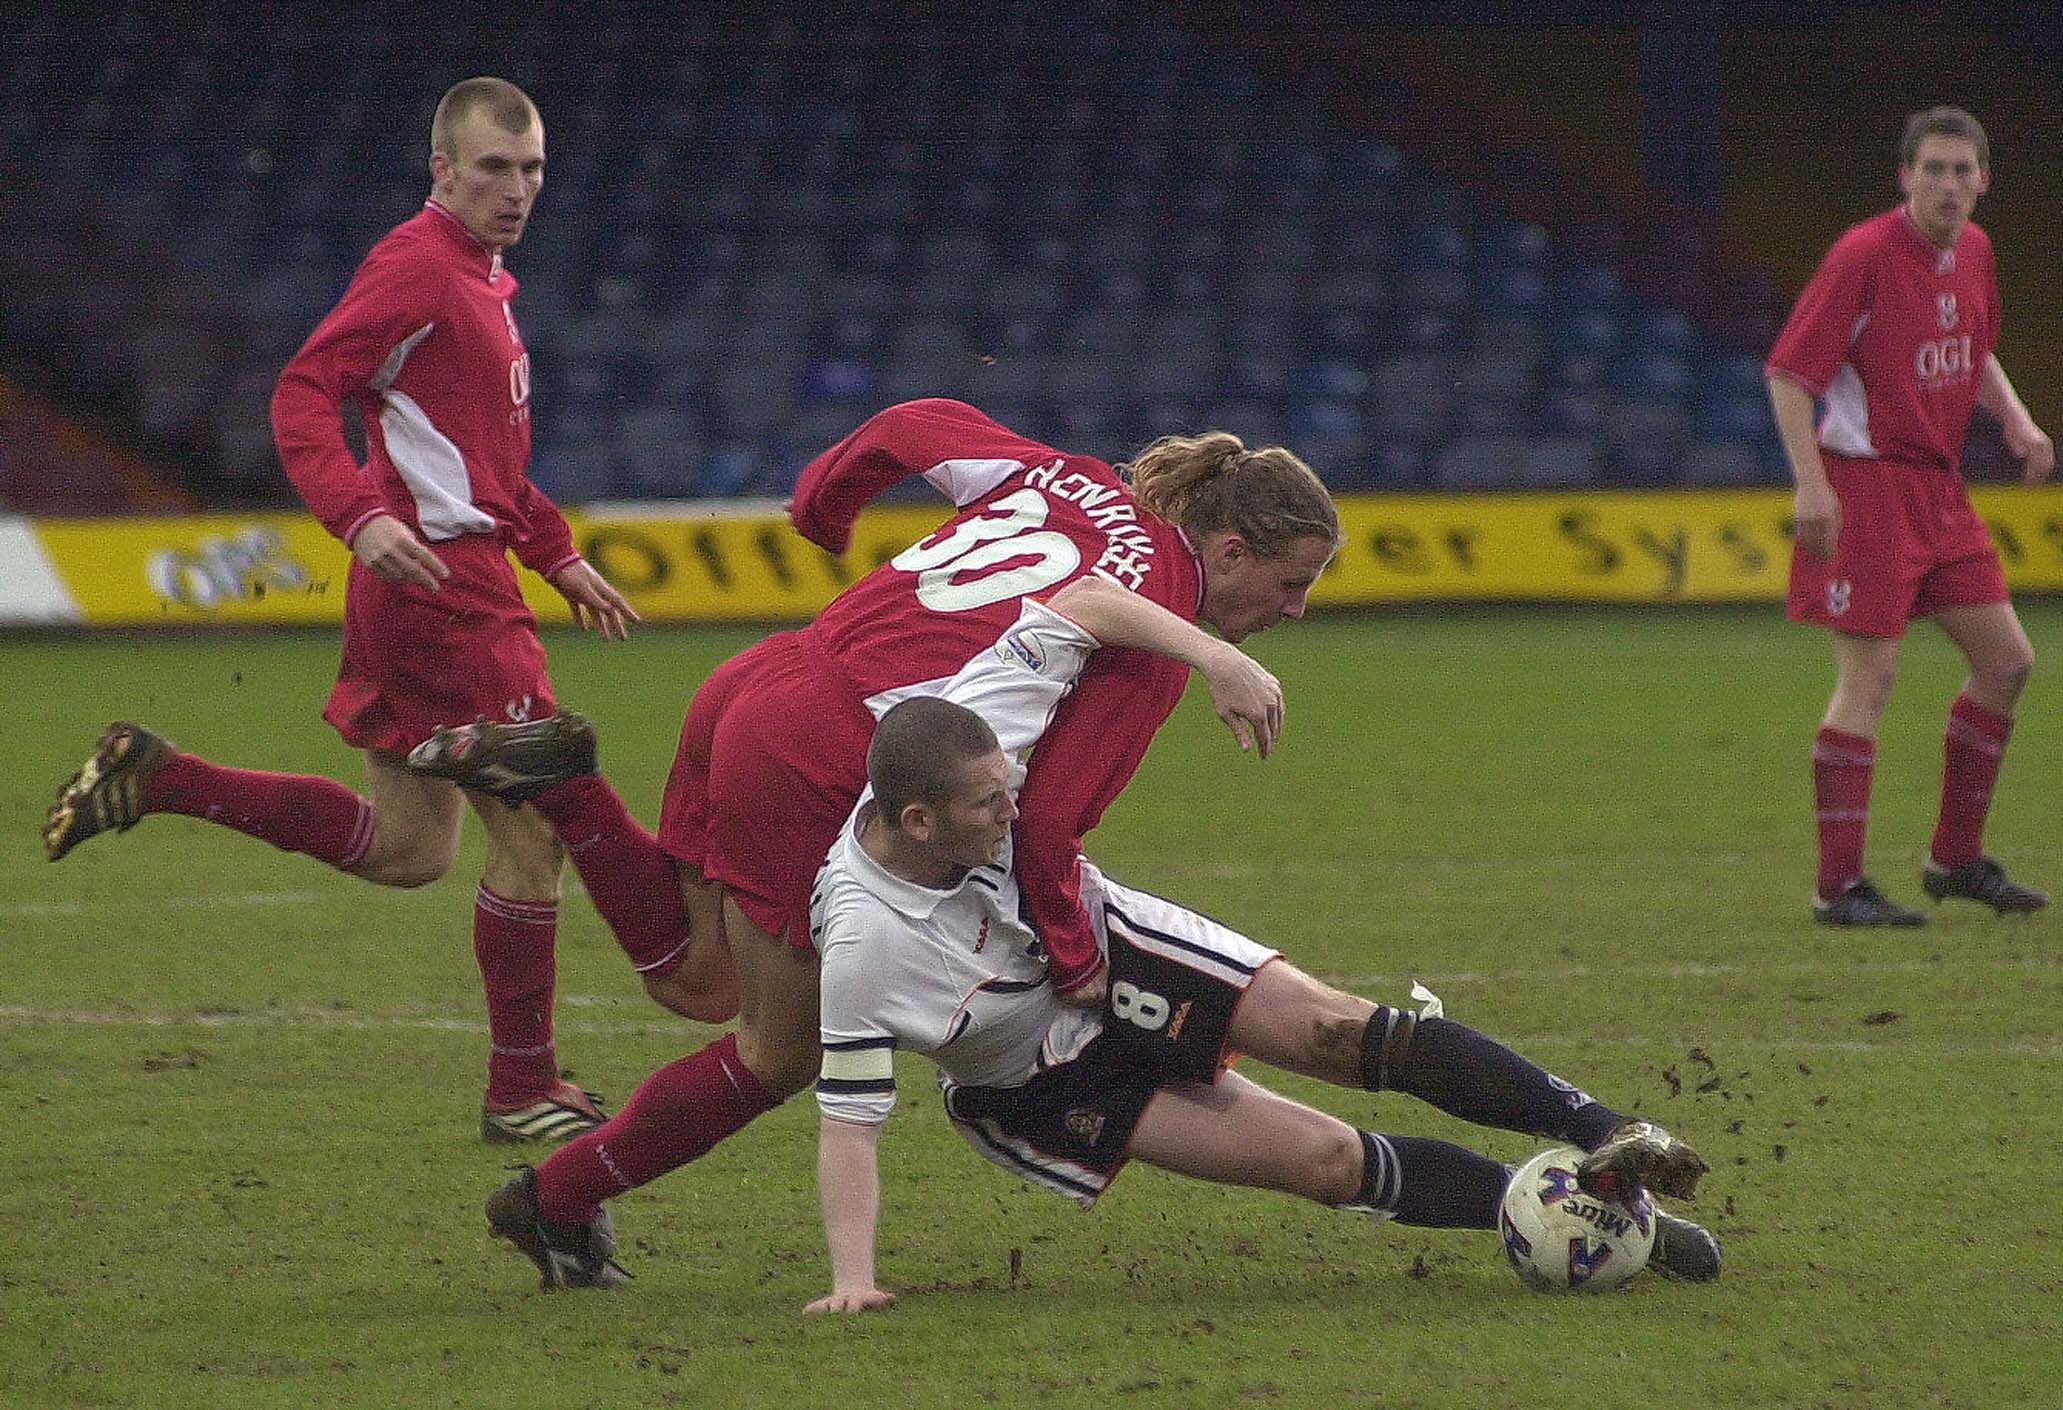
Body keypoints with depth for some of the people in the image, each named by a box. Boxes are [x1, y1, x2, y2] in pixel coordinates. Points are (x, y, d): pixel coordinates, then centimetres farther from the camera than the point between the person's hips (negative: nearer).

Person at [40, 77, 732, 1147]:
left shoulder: (481, 277, 18)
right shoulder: (415, 266, -12)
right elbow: (303, 394, -19)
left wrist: (558, 556, 27)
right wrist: (360, 517, -31)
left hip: (464, 574, 10)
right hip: (442, 586, -10)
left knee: (404, 850, 14)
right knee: (536, 824, -4)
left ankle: (148, 778, 16)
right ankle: (521, 1091, 5)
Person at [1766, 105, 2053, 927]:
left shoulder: (1974, 252, 8)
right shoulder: (1863, 257, -16)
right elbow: (1787, 373, -16)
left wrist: (2015, 420, 9)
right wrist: (1811, 483, -24)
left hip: (1938, 488, 8)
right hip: (1866, 482, -8)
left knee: (2006, 662, 8)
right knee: (1870, 679, -10)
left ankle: (1956, 859, 20)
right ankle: (1839, 885, -6)